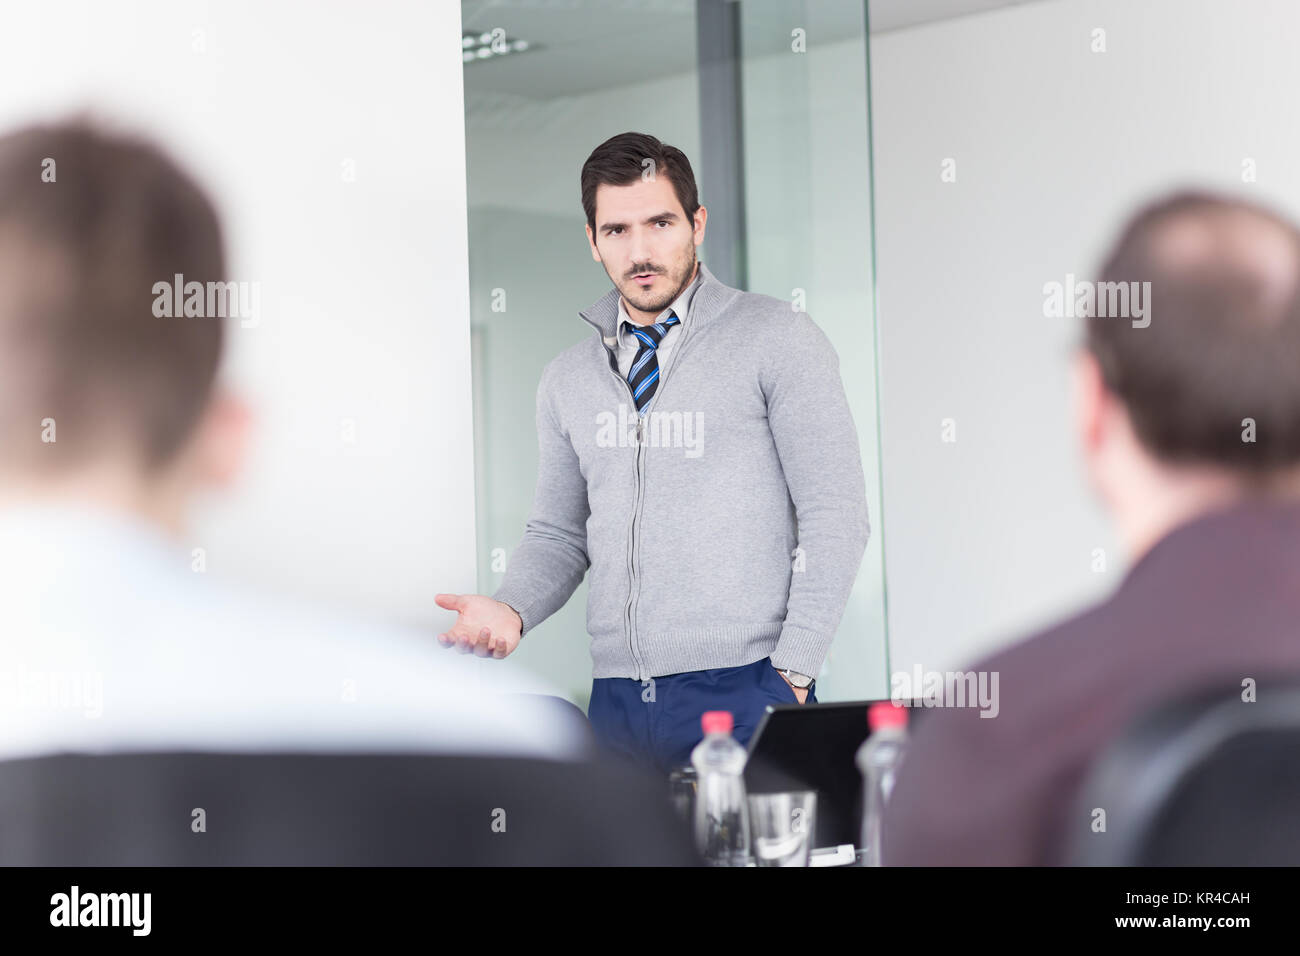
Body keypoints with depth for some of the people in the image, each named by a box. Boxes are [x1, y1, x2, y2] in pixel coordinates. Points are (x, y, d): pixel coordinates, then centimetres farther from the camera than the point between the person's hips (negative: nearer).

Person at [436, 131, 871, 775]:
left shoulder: (776, 340, 0)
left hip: (745, 694, -4)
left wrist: (792, 674, -11)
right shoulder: (568, 378, 15)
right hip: (617, 700, 4)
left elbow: (835, 517, -5)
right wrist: (510, 610, -2)